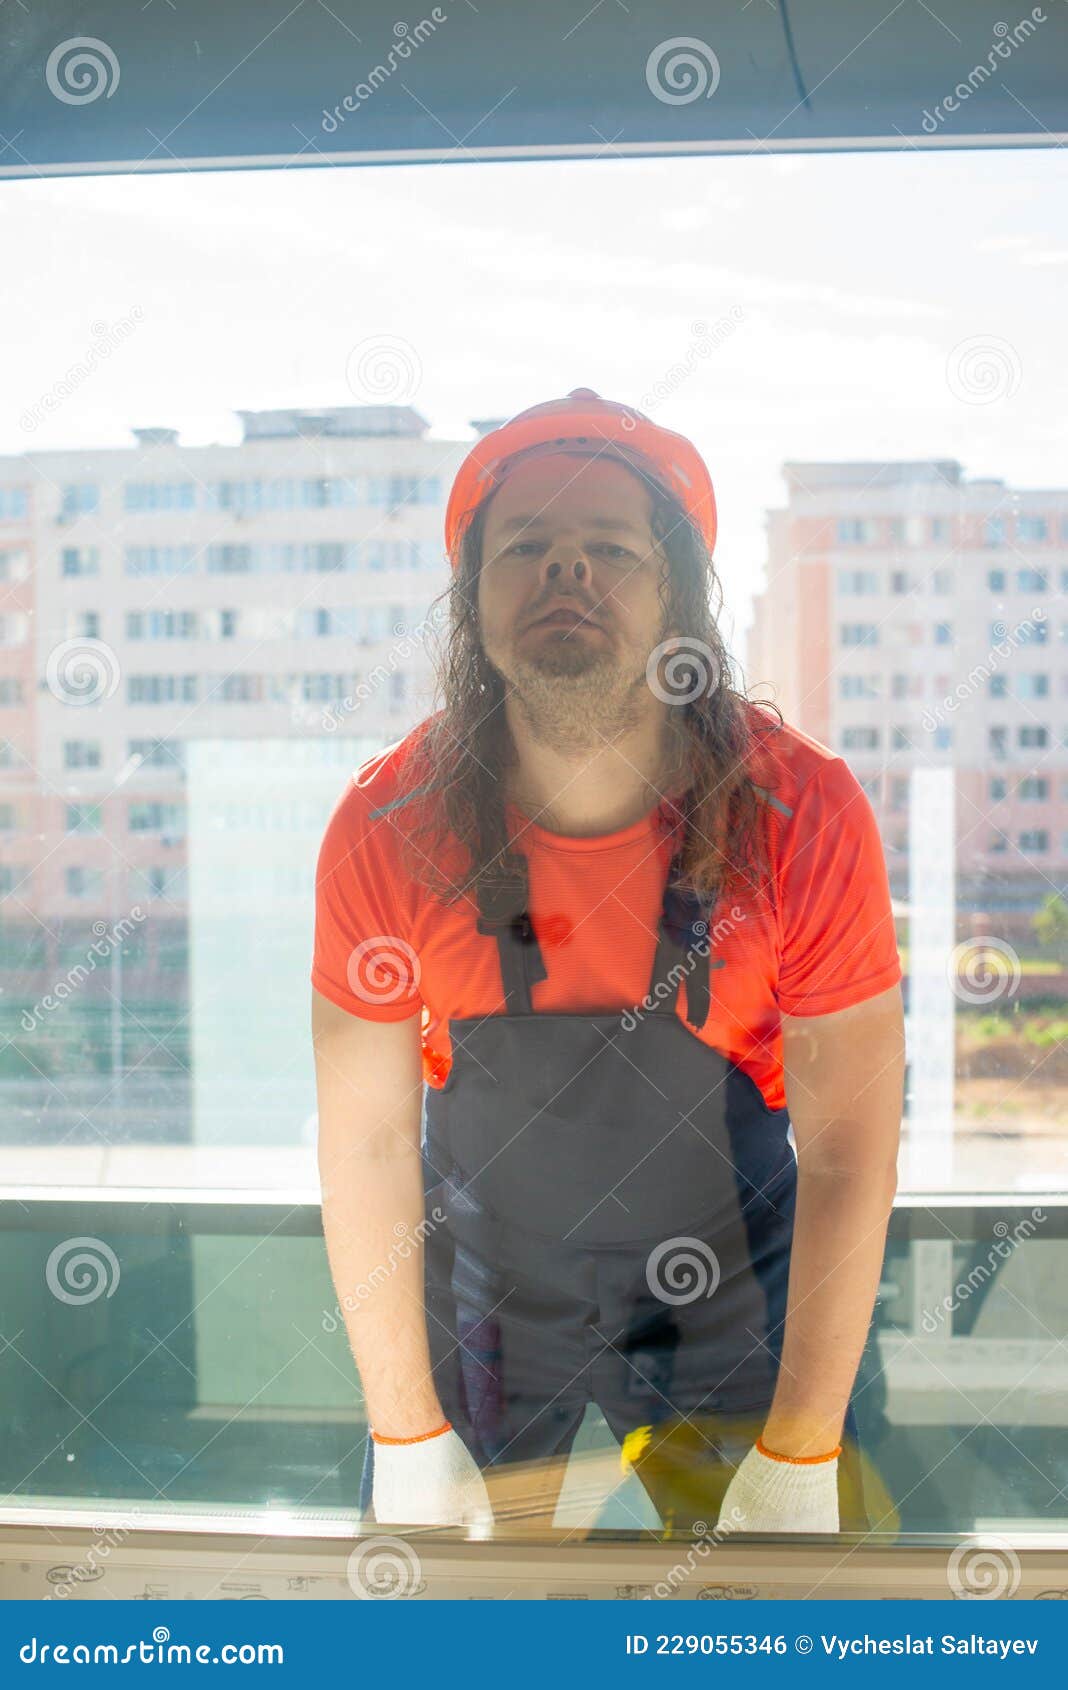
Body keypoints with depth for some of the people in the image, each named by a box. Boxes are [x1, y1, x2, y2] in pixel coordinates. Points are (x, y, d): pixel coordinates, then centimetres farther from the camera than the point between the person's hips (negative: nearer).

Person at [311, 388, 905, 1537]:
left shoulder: (804, 812, -24)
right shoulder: (387, 829, -21)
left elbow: (849, 1146, -16)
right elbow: (368, 1143, -12)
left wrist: (801, 1454, -13)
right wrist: (408, 1439, -7)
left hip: (732, 1289, 0)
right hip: (476, 1282, 1)